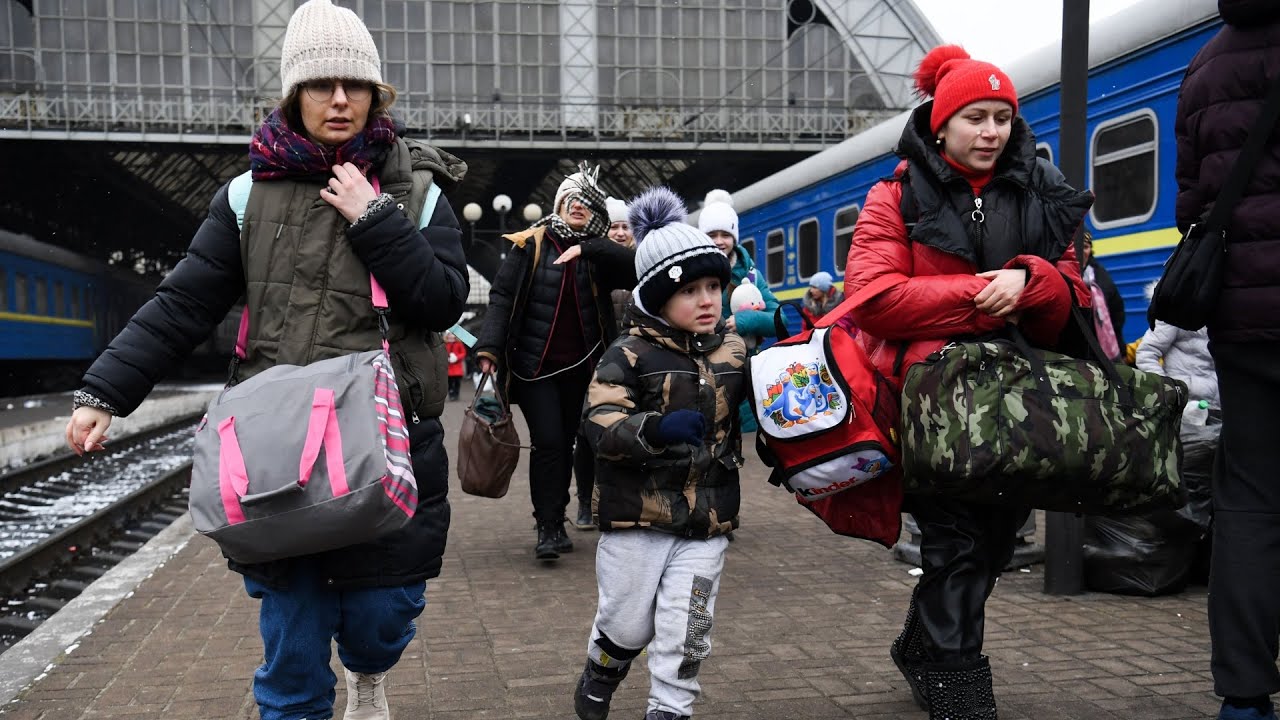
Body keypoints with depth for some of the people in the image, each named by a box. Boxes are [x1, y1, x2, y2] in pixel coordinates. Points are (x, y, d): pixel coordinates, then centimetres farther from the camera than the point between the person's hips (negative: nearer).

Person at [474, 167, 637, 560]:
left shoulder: (598, 252, 3)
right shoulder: (531, 244, -3)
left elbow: (635, 268, -16)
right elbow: (502, 295, -8)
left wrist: (587, 248, -25)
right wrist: (489, 345, -20)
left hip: (577, 366, 3)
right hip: (533, 364, -3)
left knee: (565, 443, 11)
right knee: (547, 441, -12)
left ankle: (556, 521, 24)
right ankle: (548, 528, -3)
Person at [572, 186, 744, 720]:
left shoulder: (733, 351, 5)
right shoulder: (630, 354, -10)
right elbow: (600, 423, -19)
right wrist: (656, 428, -37)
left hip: (706, 519, 3)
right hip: (638, 516, -3)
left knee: (687, 635, 3)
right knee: (626, 624, 12)